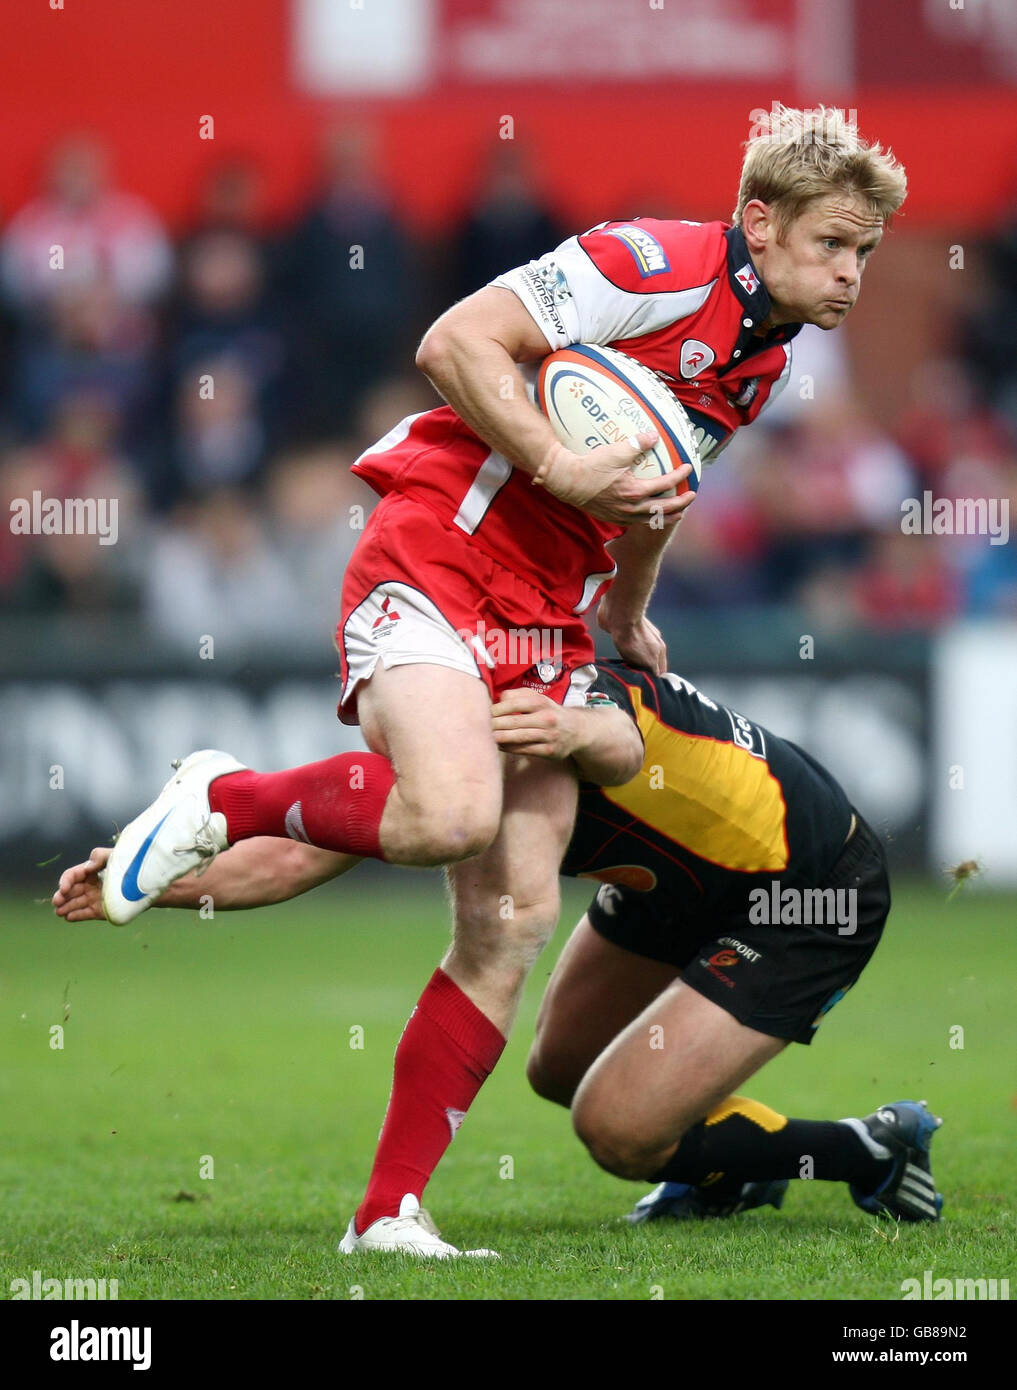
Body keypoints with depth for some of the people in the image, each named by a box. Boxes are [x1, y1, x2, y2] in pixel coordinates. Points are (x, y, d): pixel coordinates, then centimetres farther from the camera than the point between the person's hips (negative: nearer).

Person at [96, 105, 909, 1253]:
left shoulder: (762, 360, 15)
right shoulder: (659, 266, -12)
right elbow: (455, 342, -17)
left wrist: (628, 612, 42)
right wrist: (563, 469, -23)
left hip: (546, 625, 8)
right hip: (433, 563, -8)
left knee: (513, 921, -5)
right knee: (454, 811, -34)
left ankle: (387, 1215, -1)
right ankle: (222, 800, -5)